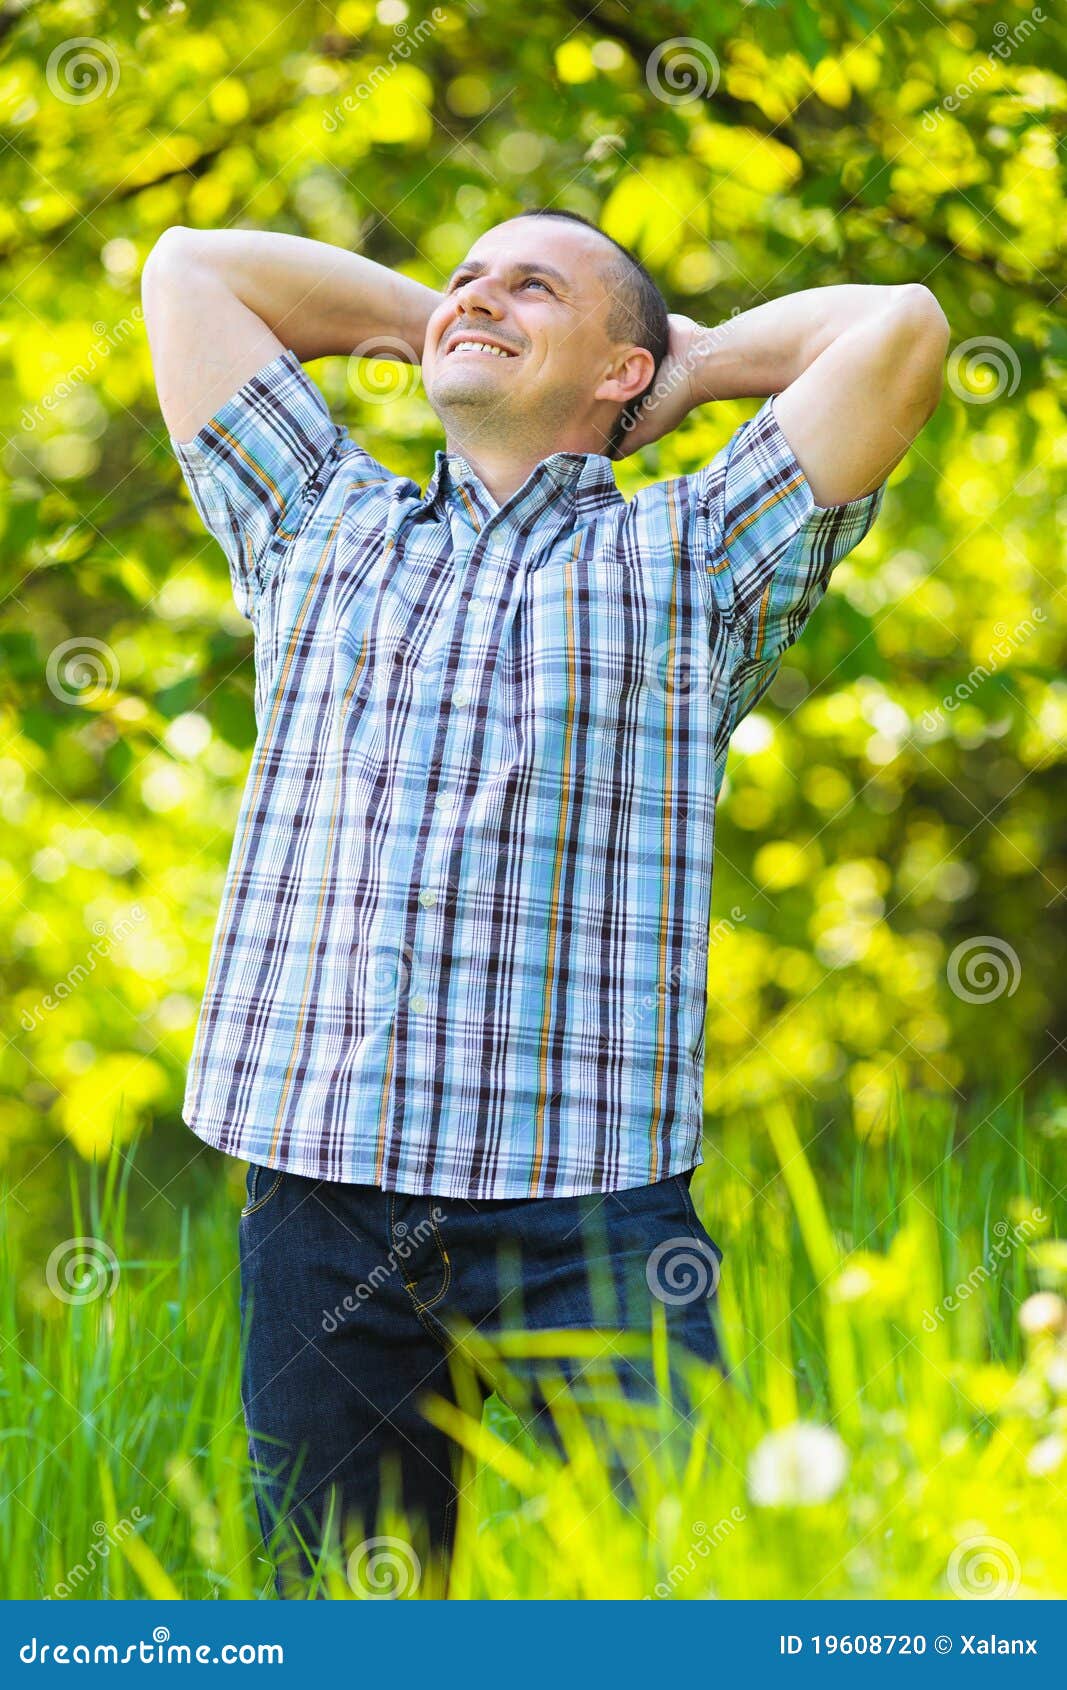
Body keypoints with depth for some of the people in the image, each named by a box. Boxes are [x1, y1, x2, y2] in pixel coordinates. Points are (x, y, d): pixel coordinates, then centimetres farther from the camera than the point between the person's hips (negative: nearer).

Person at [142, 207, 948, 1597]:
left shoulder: (690, 559, 13)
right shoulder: (319, 528, 21)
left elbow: (900, 327, 5)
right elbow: (190, 268, 27)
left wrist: (702, 358, 21)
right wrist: (426, 322, 30)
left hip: (591, 1218, -2)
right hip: (319, 1190, 3)